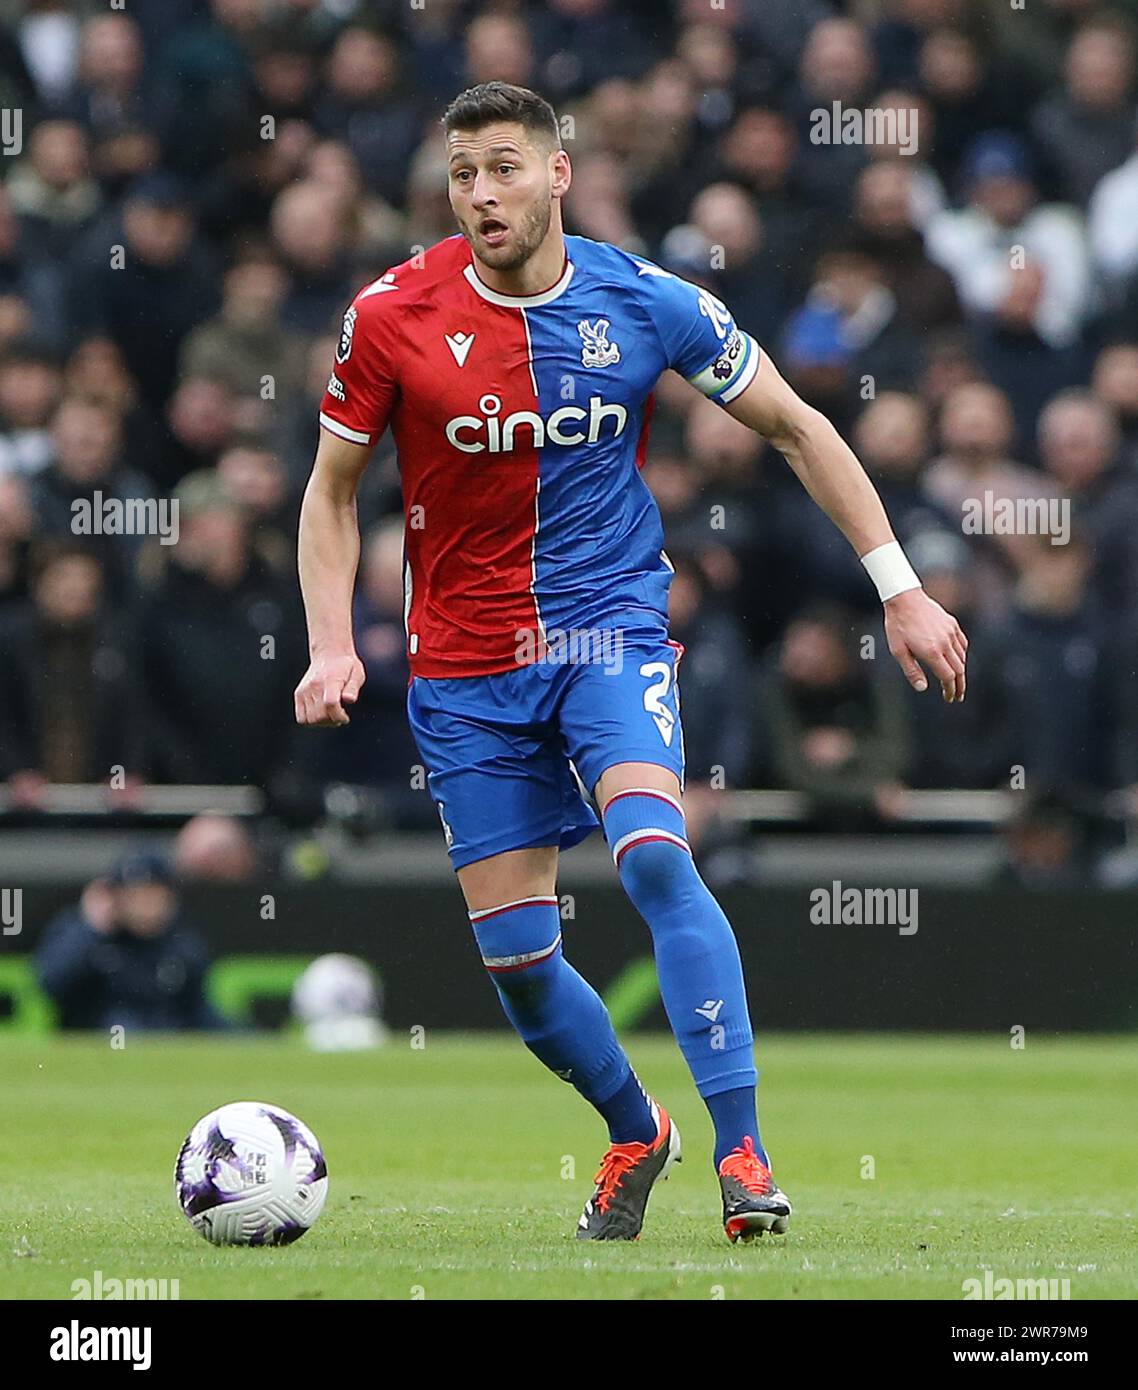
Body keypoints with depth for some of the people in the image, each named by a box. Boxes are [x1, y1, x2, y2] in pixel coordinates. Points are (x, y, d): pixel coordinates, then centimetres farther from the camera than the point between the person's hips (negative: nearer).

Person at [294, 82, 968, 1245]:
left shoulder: (647, 304, -7)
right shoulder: (390, 318, -7)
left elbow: (795, 427, 5)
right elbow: (333, 491, 6)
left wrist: (899, 590, 2)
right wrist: (331, 646, -8)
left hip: (610, 623, -2)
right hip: (464, 662, 2)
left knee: (651, 854, -28)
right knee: (513, 954, 0)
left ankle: (741, 1151, -25)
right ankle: (635, 1134, 28)